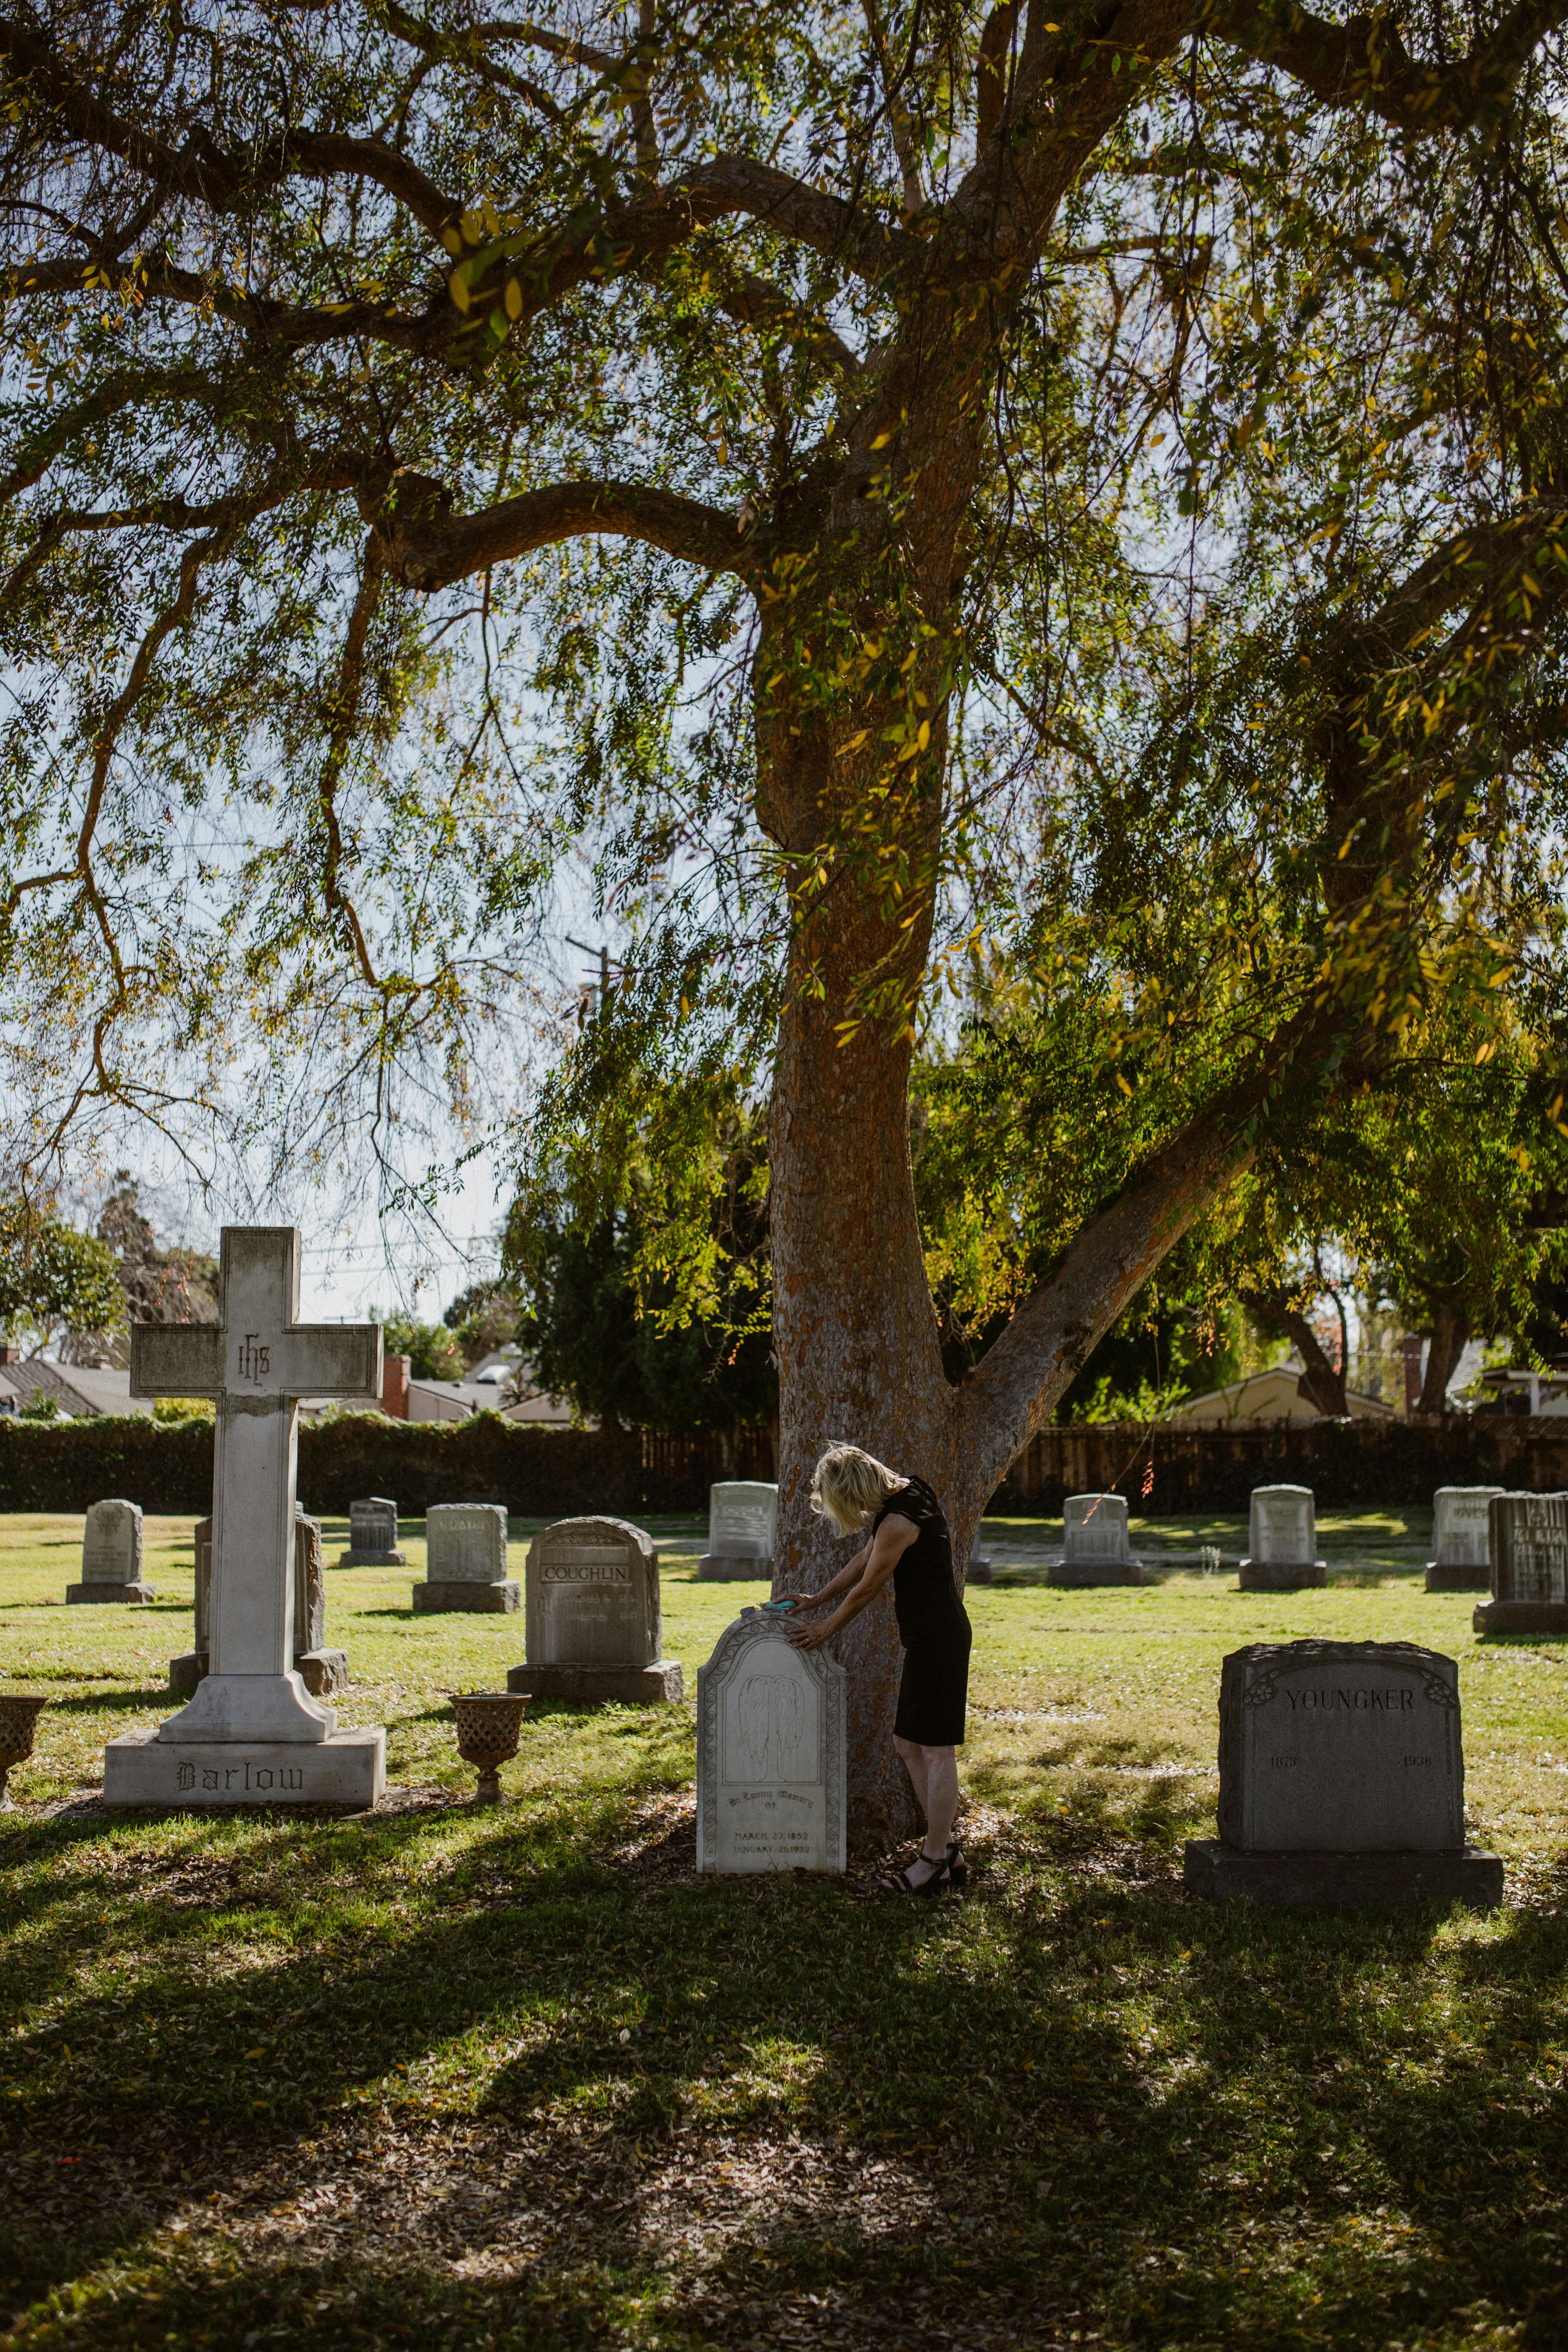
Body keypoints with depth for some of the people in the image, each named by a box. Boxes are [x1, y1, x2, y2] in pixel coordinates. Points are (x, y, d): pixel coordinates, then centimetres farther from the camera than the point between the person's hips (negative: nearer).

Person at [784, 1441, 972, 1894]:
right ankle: (945, 1851, 18)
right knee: (908, 1742, 14)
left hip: (935, 1636, -10)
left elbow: (866, 1590, -10)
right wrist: (817, 1600, 24)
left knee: (936, 1750, -3)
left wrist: (826, 1631, 5)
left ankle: (935, 1861, 4)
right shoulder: (907, 1492, 8)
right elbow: (864, 1559, 20)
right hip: (932, 1635, 10)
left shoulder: (897, 1524, -22)